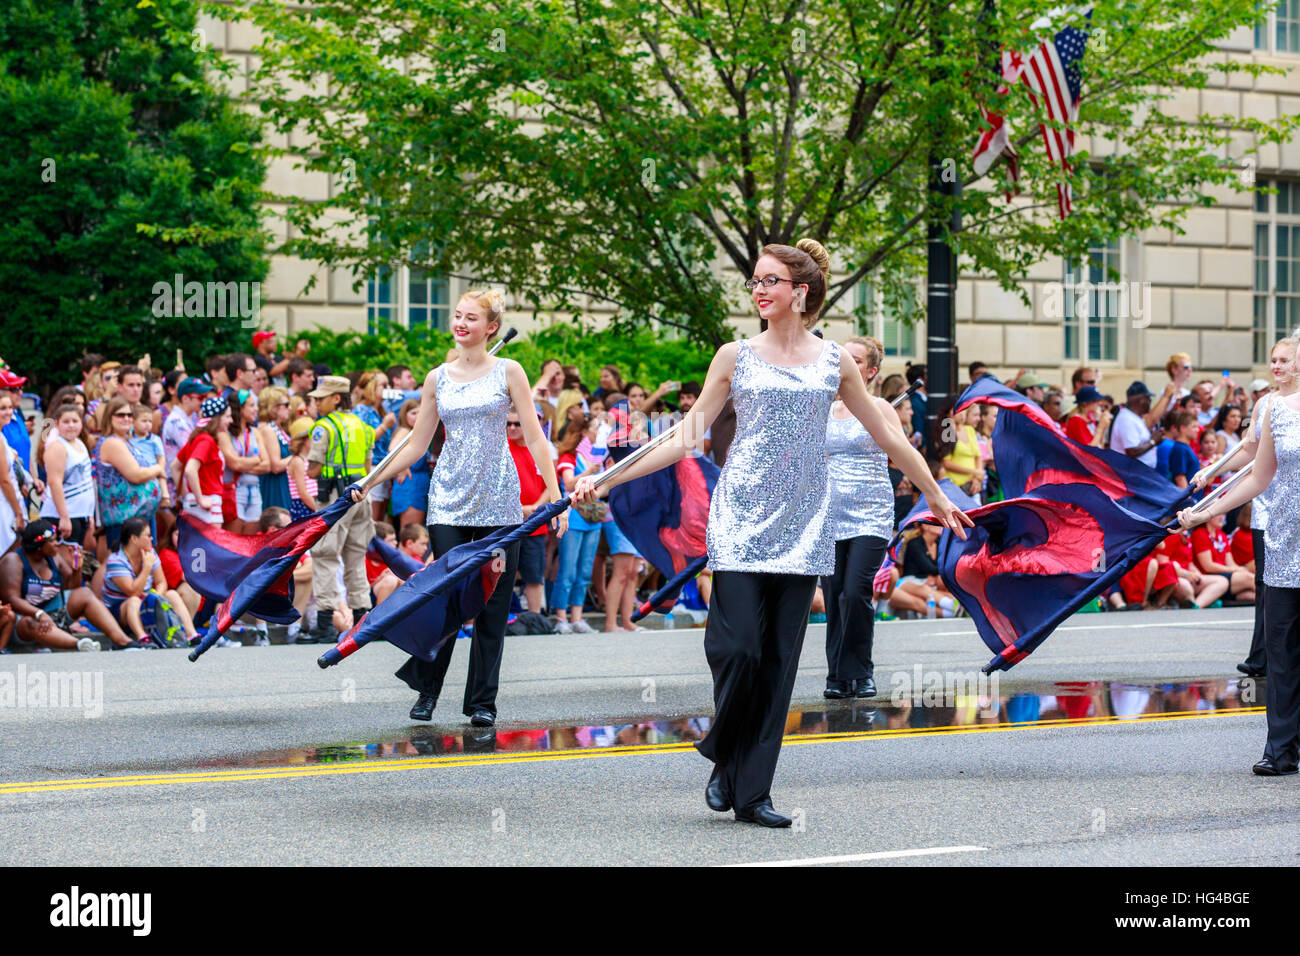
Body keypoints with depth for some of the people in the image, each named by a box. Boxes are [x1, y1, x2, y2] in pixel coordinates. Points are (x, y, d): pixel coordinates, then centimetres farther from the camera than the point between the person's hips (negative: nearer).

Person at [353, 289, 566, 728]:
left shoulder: (508, 372, 3)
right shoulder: (438, 378, 9)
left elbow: (534, 438, 1)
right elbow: (417, 444, 14)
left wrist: (556, 496, -5)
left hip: (498, 501, -1)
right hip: (449, 500, 1)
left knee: (492, 604, 0)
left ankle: (483, 701, 8)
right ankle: (426, 691, 9)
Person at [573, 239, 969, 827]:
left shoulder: (834, 363, 9)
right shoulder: (736, 357, 5)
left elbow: (888, 437, 18)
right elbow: (688, 437, 5)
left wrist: (937, 497, 22)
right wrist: (606, 479, -1)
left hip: (802, 529, 2)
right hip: (740, 523, -2)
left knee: (780, 659, 0)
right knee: (736, 648, -13)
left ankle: (752, 791, 5)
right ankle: (725, 759, 13)